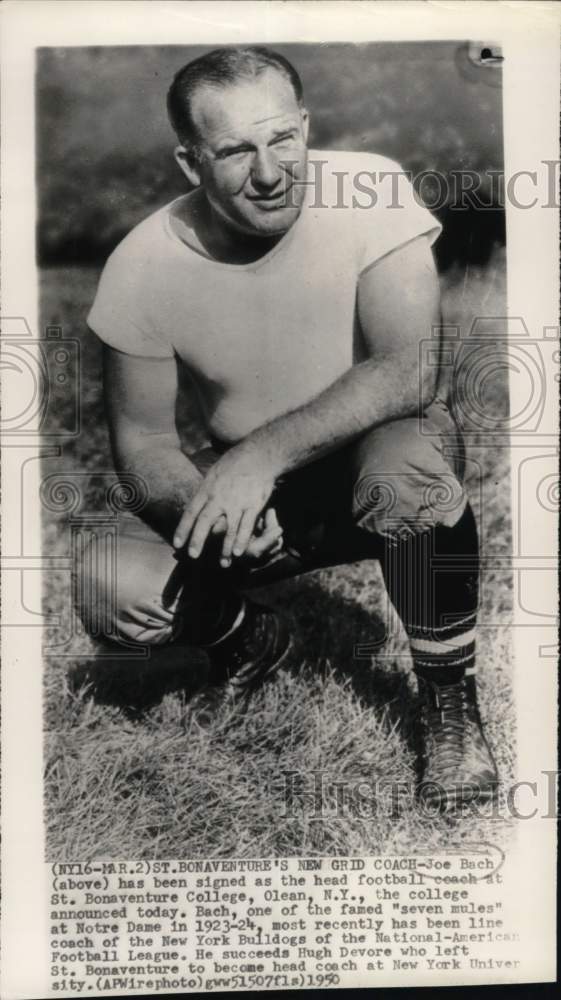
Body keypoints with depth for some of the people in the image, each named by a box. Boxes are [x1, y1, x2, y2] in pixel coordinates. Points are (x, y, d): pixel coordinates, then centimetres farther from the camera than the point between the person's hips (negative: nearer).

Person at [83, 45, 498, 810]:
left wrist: (266, 451, -36)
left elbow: (412, 372, -27)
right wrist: (205, 504, -27)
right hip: (246, 487, 2)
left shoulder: (370, 192, -18)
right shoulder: (143, 267, -13)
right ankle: (247, 639, 17)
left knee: (406, 462, -38)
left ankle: (452, 704, -10)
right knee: (113, 595, -19)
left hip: (380, 445, -1)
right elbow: (142, 437, -5)